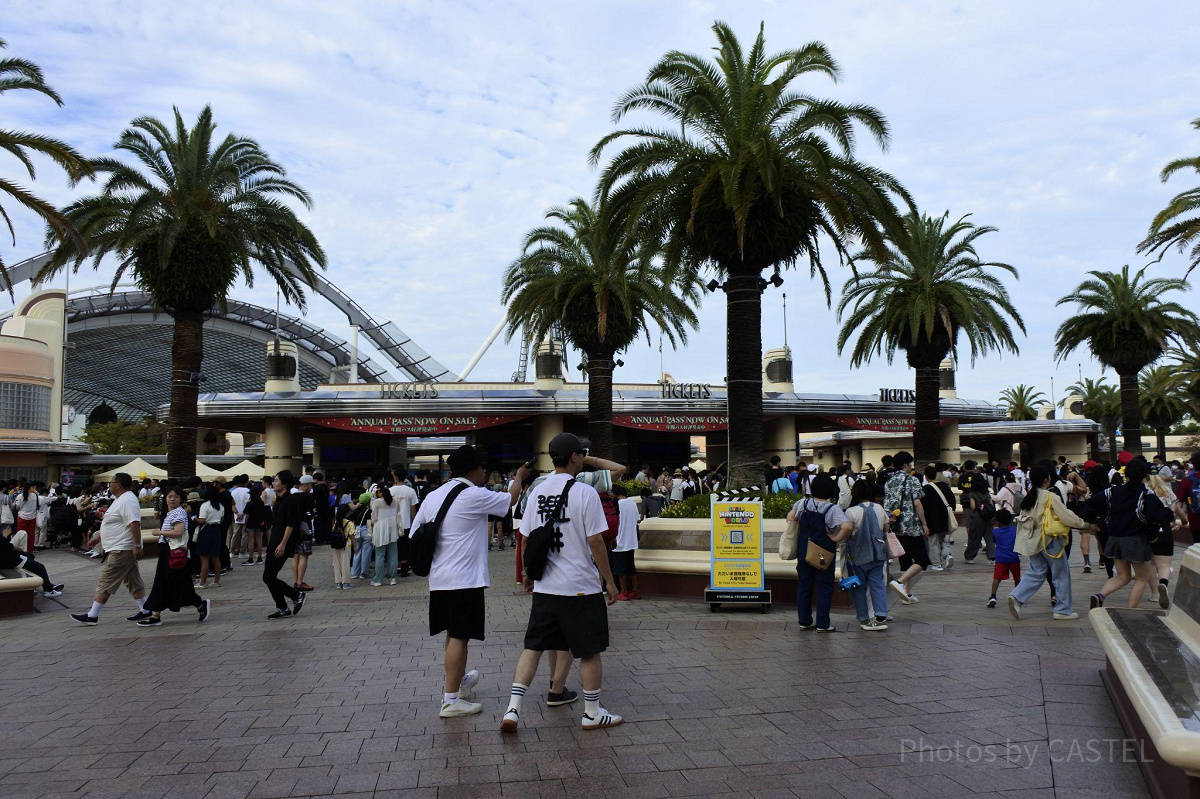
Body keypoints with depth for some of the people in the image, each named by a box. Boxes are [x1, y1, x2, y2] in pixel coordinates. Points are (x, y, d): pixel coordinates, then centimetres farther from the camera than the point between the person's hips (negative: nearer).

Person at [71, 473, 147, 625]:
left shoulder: (127, 501, -19)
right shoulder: (120, 499, 16)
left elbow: (135, 524, -27)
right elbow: (114, 524, 26)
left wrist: (137, 546, -30)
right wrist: (98, 538, 24)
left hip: (121, 550, -11)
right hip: (122, 549, 11)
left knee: (105, 584, -4)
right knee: (133, 582, 13)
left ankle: (92, 616, 1)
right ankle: (145, 611, 17)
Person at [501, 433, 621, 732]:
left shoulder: (537, 492, 4)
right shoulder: (585, 493, -13)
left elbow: (526, 538, 10)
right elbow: (595, 542, -13)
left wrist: (528, 575, 23)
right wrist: (609, 581, -4)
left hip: (544, 587, 5)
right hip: (581, 587, -5)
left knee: (533, 646, 12)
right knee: (589, 651, 9)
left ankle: (512, 709, 6)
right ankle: (592, 713, 20)